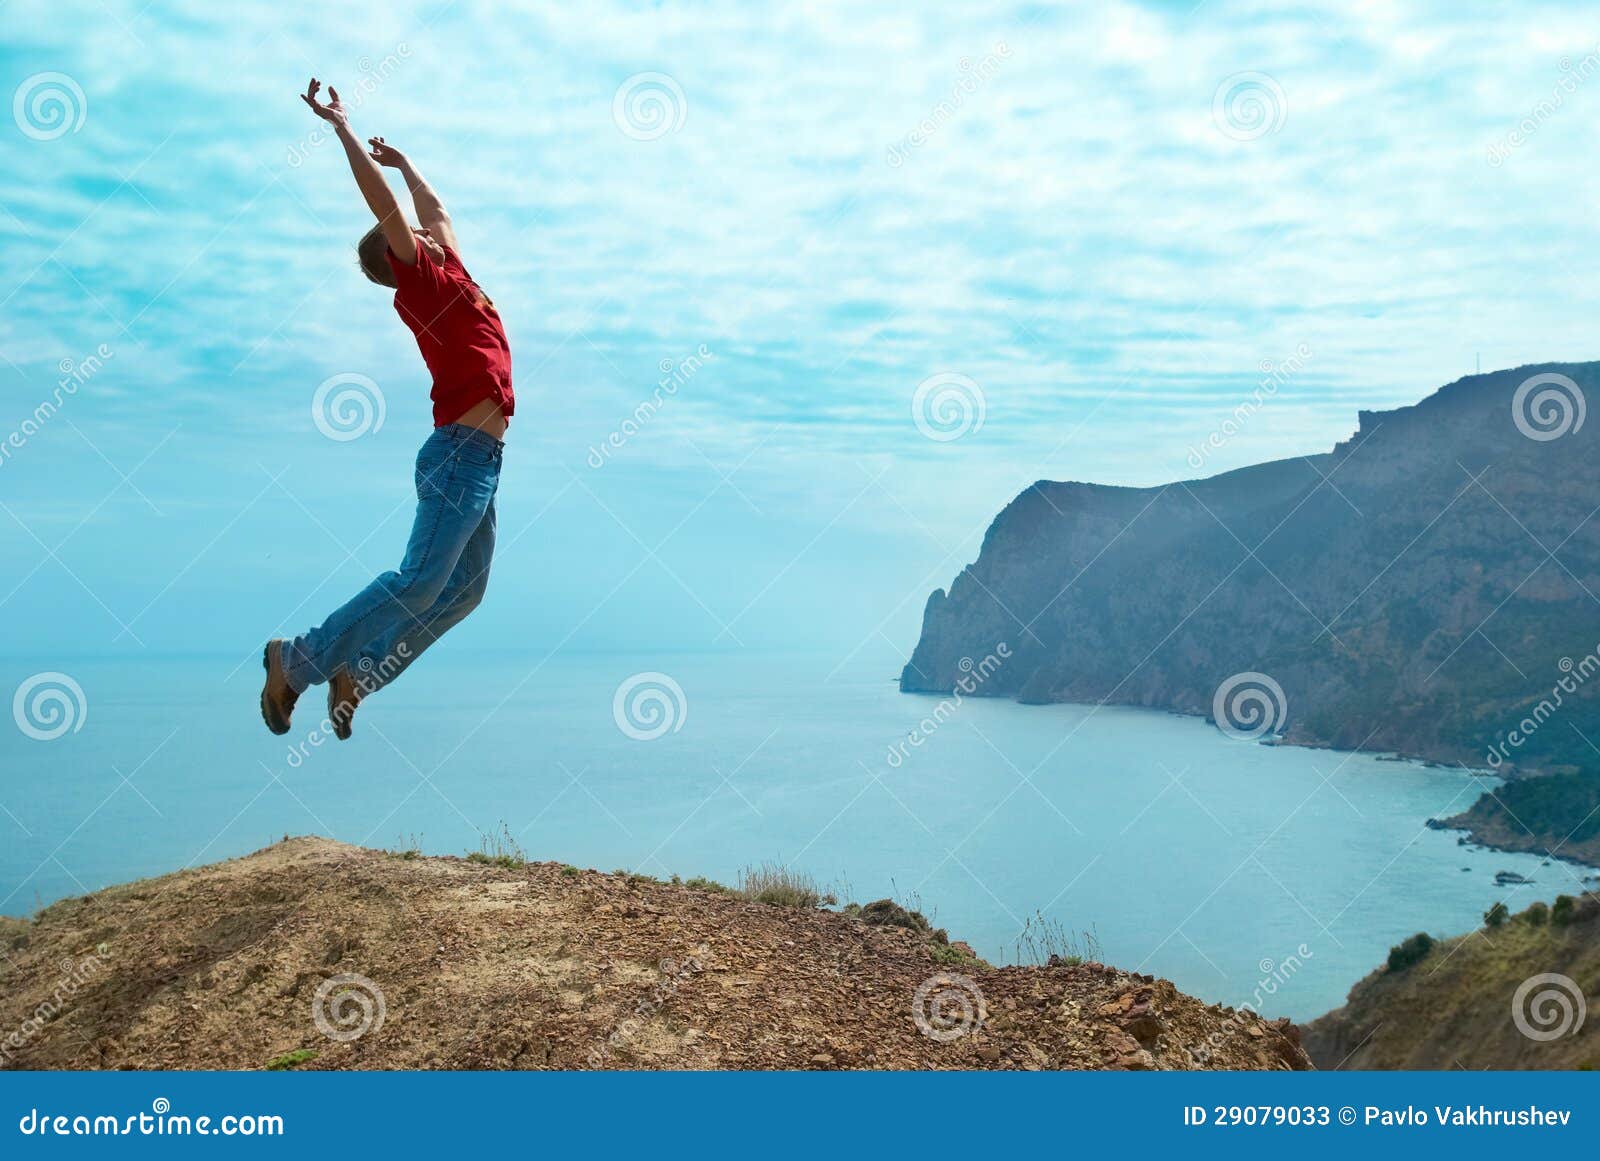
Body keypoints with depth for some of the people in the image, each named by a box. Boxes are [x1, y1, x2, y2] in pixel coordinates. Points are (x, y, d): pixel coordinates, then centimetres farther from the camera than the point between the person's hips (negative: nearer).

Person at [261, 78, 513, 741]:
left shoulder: (448, 274, 19)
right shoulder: (422, 279, -1)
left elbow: (434, 207, 35)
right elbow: (385, 208, -8)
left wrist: (403, 162, 42)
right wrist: (342, 128, -4)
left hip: (480, 458, 9)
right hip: (460, 453, -9)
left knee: (463, 591, 6)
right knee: (421, 579, -13)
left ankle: (358, 674, 10)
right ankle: (298, 660, -4)